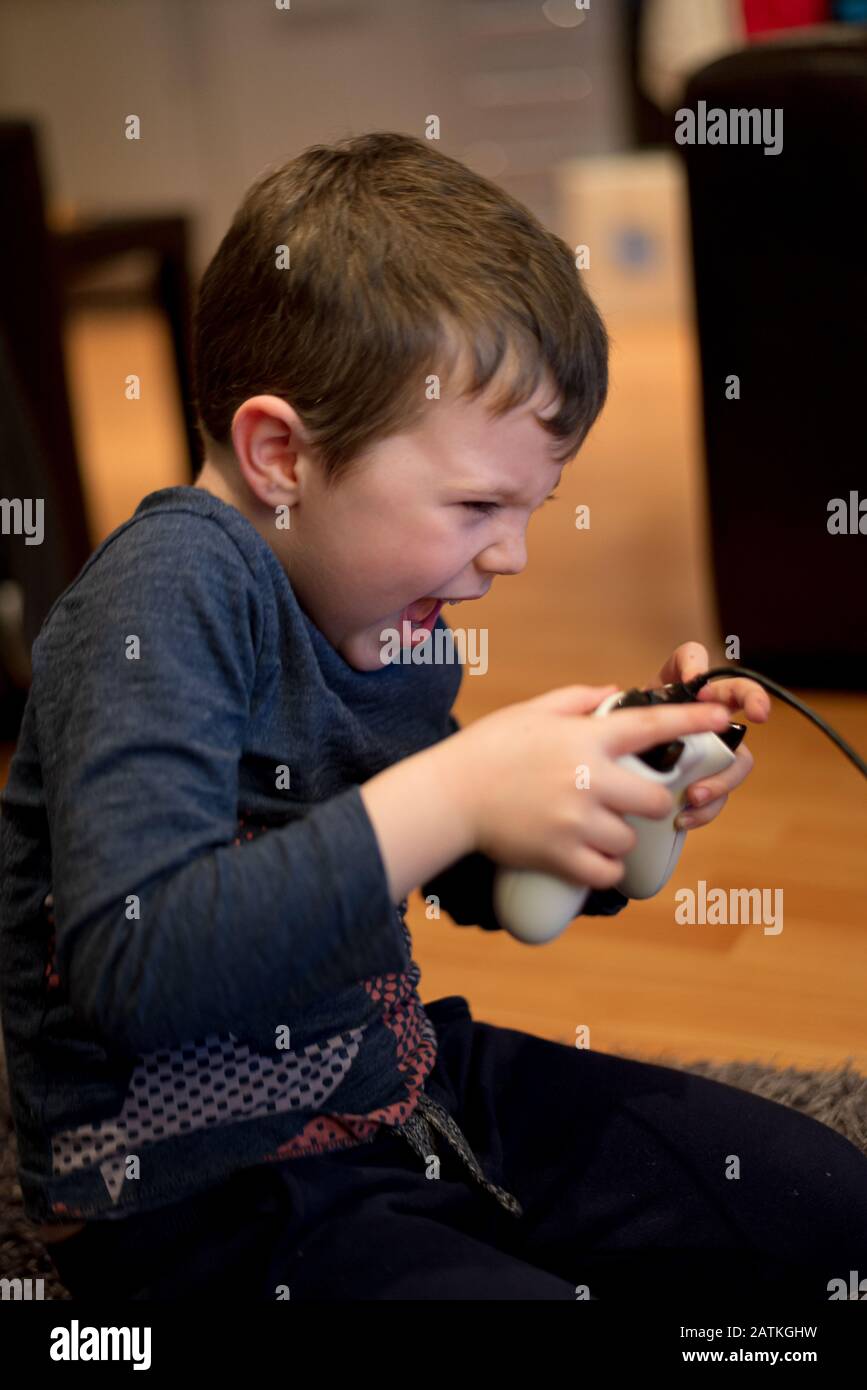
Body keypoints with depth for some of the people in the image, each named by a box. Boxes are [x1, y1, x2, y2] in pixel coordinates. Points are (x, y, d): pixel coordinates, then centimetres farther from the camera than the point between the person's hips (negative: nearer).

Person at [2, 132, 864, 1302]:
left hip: (404, 1082, 8)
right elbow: (135, 970, -34)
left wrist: (625, 769, 0)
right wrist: (457, 791, -33)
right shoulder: (167, 596, -22)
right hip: (202, 1196, -7)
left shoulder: (390, 609, 1)